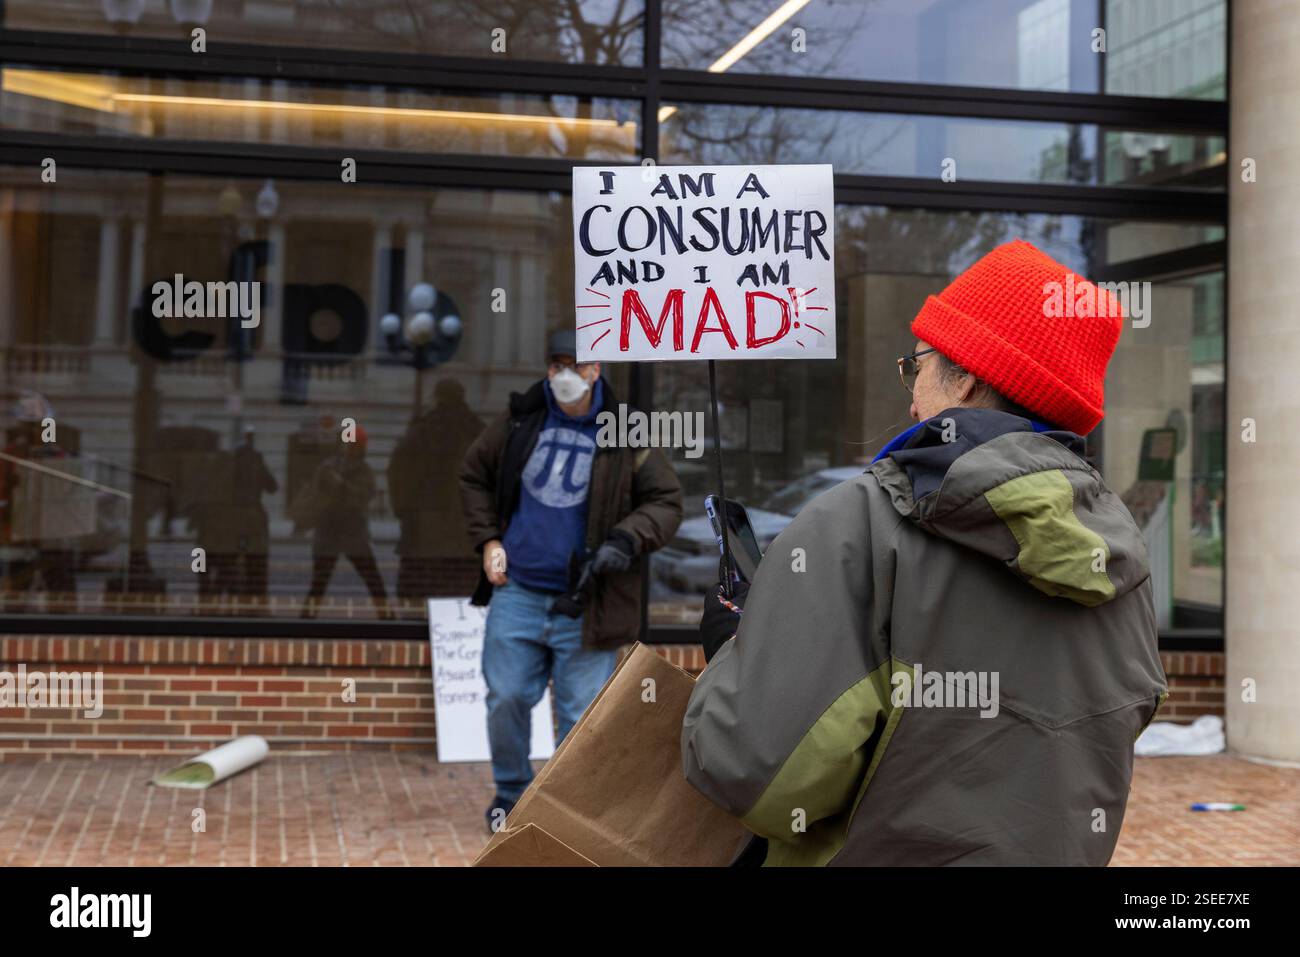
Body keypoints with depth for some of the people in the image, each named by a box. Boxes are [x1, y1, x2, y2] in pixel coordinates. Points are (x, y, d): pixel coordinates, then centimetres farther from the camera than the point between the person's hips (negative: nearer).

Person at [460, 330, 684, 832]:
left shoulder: (625, 437, -2)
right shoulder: (518, 422, 4)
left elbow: (667, 501, 2)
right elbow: (474, 474, 19)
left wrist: (627, 540, -15)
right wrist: (487, 539, 8)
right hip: (516, 591, 2)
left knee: (580, 714, 3)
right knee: (506, 699, 7)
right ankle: (511, 792, 30)